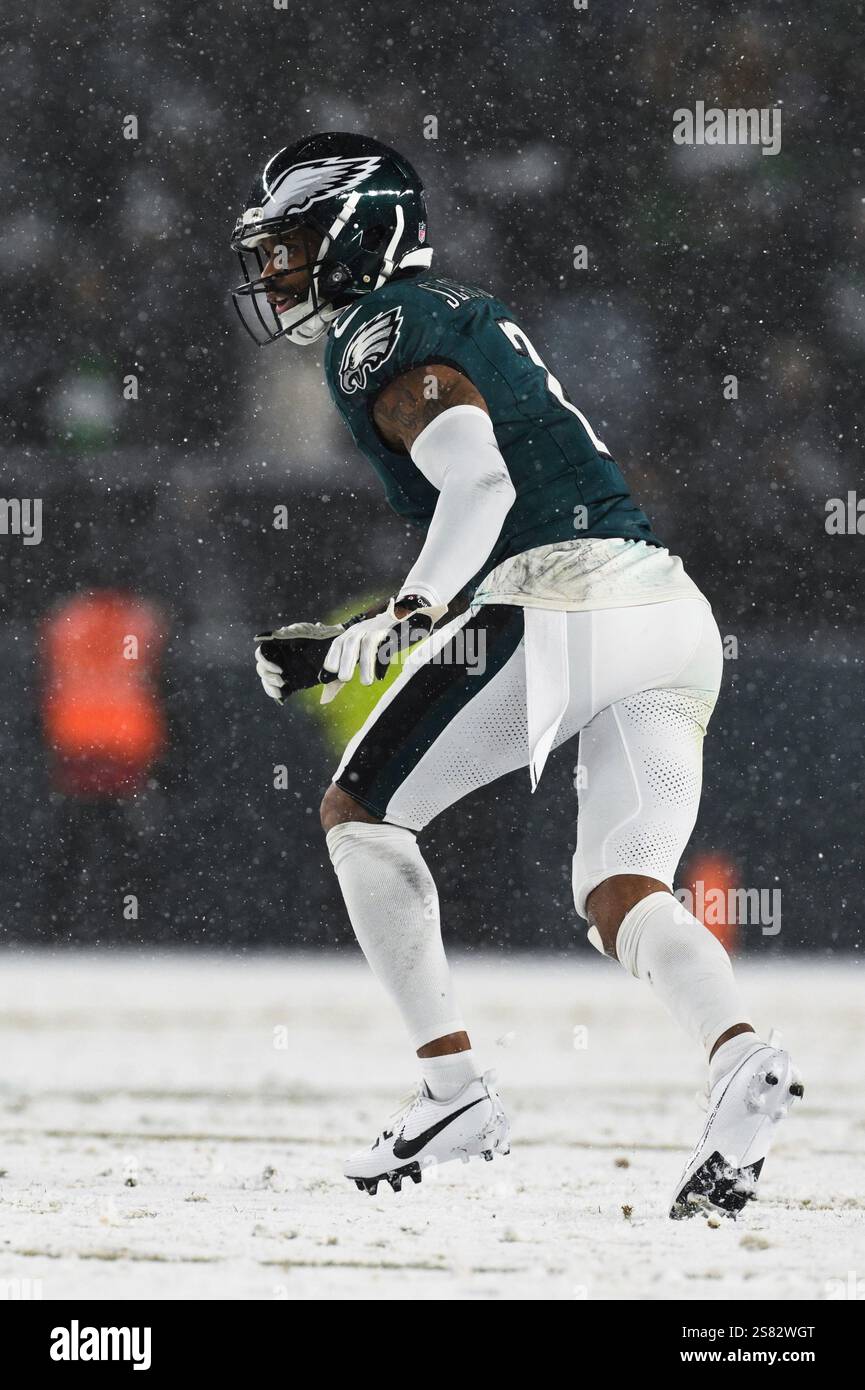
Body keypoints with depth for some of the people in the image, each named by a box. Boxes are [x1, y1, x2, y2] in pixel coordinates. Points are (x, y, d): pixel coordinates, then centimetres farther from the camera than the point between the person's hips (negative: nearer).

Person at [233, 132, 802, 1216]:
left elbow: (477, 477, -17)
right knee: (620, 892, 5)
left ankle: (453, 1087, -1)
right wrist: (343, 651, 34)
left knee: (361, 813, 7)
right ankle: (740, 1059, -23)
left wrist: (409, 612, -24)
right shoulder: (473, 315, 30)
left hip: (558, 611, -8)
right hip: (670, 608, 8)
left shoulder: (382, 331, 1)